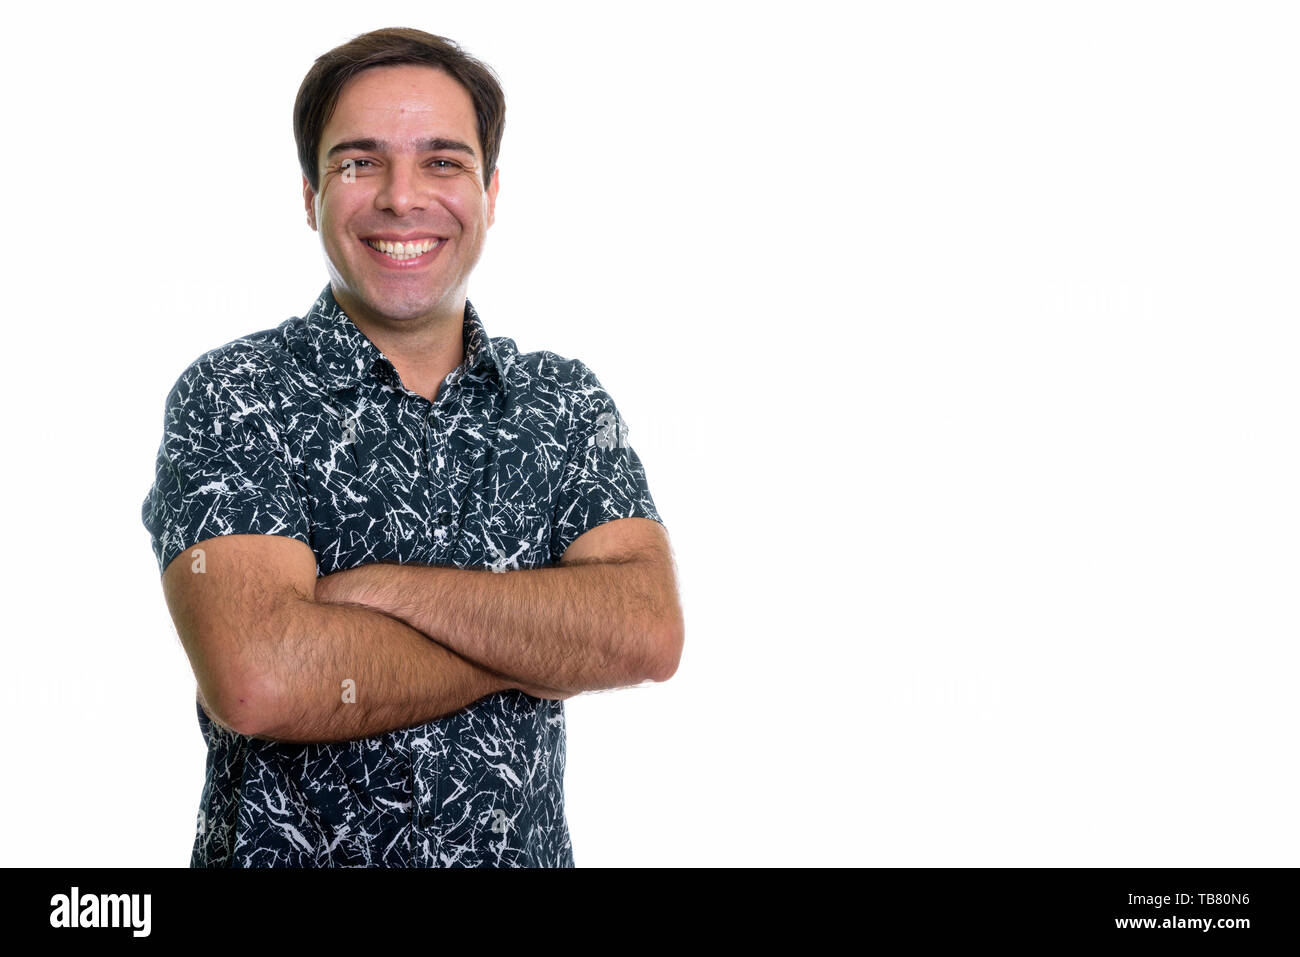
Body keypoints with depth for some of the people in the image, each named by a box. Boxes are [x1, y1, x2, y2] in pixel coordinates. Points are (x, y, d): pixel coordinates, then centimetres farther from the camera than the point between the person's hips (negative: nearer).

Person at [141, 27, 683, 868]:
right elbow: (258, 681, -26)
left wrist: (371, 586, -22)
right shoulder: (232, 398, -12)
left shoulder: (568, 403, -1)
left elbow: (651, 635, -16)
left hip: (524, 849, 3)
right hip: (286, 850, -3)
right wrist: (536, 648, -18)